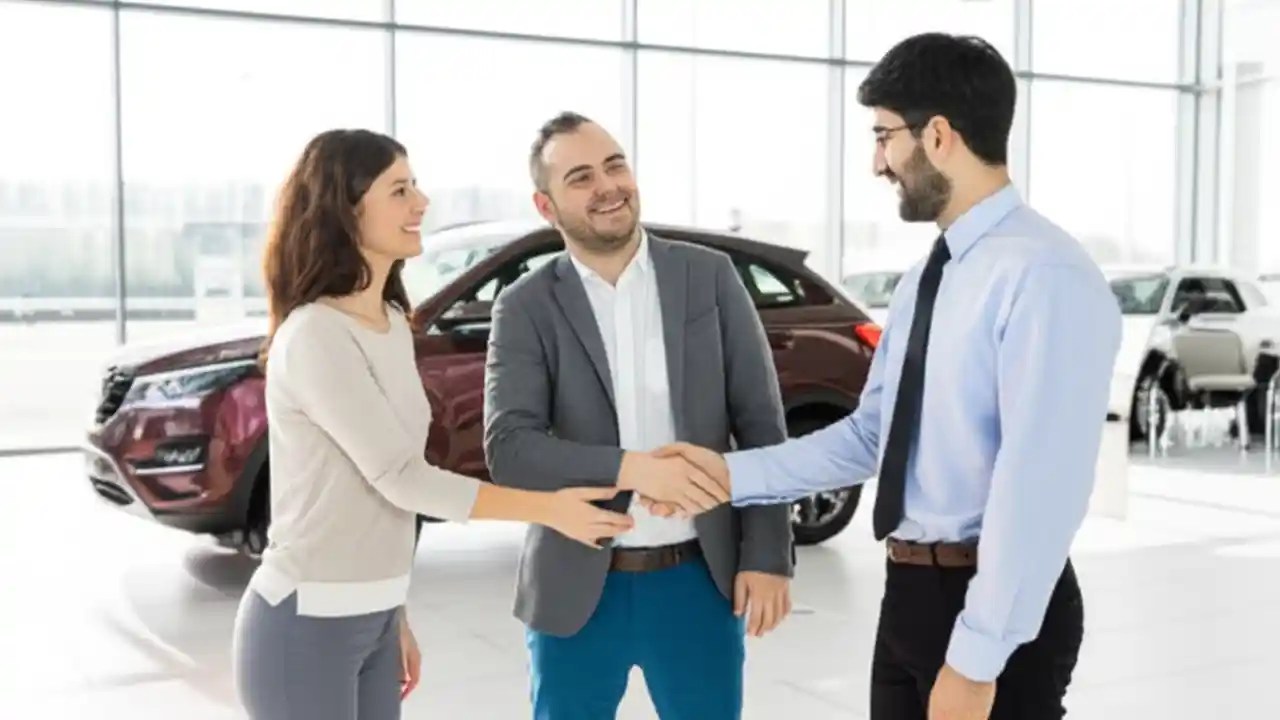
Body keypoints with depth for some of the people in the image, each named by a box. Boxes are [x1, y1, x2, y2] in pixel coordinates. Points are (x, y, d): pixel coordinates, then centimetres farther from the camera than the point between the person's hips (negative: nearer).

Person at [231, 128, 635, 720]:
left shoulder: (392, 326, 8)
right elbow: (398, 476, -20)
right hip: (305, 624, -7)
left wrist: (395, 619, 15)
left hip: (370, 618, 8)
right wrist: (547, 508, -16)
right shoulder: (313, 337, -18)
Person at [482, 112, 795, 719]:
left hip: (702, 579, 1)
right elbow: (507, 448, -13)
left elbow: (761, 426, 1)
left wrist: (767, 555, -5)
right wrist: (629, 467, -25)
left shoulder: (710, 277, 0)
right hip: (577, 590, 0)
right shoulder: (526, 308, -3)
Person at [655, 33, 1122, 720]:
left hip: (999, 612, -8)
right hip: (909, 592, 9)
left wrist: (977, 658, -23)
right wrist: (733, 473, 4)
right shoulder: (923, 278, 10)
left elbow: (1039, 483, -25)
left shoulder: (1044, 275, -20)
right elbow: (870, 435, 11)